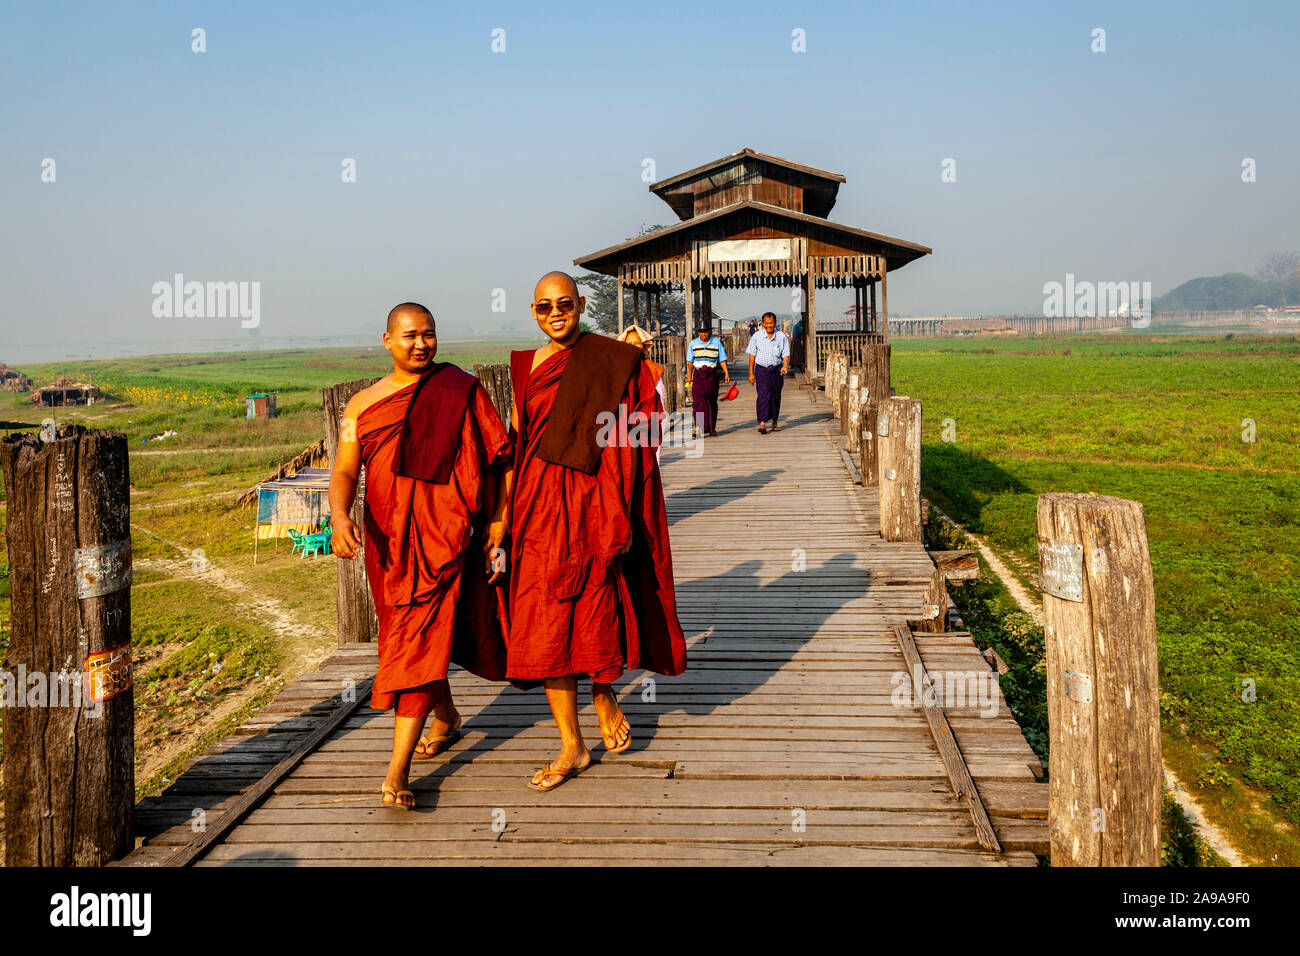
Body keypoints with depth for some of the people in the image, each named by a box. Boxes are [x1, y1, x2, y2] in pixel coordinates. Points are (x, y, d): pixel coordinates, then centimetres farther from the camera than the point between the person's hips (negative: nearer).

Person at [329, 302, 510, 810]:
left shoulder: (461, 391, 0)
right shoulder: (363, 405, 7)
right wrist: (339, 516, -19)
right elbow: (344, 470, 1)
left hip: (443, 536, -4)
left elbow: (499, 457, 2)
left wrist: (499, 521, -5)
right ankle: (446, 718, 45)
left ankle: (398, 769, -11)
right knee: (415, 634, 19)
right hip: (387, 540, 4)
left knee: (419, 639, -12)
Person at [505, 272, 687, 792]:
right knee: (544, 625, 2)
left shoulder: (610, 361, -4)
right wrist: (508, 510, 11)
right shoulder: (526, 365, 12)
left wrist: (618, 516, -14)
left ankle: (604, 695, 33)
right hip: (538, 503, 5)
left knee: (592, 612, 1)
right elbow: (516, 441, 15)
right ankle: (572, 746, 11)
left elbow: (623, 442, -8)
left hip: (588, 501, -5)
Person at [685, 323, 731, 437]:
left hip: (712, 374, 0)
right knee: (698, 401, -12)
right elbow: (690, 361, 11)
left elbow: (722, 360, 4)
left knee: (712, 402, 5)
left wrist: (726, 373, -6)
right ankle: (701, 428, -17)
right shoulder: (693, 343, 7)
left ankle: (711, 428, 17)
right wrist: (689, 376, 8)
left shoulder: (716, 342, 4)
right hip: (698, 374, 0)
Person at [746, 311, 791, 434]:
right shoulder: (757, 337, 0)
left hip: (777, 370, 2)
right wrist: (751, 373, 2)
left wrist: (785, 365, -22)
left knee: (775, 396, 10)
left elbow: (786, 354, -1)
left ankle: (774, 421, 26)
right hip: (761, 369, -2)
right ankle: (762, 423, -21)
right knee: (763, 395, -13)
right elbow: (752, 355, 4)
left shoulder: (782, 337, 1)